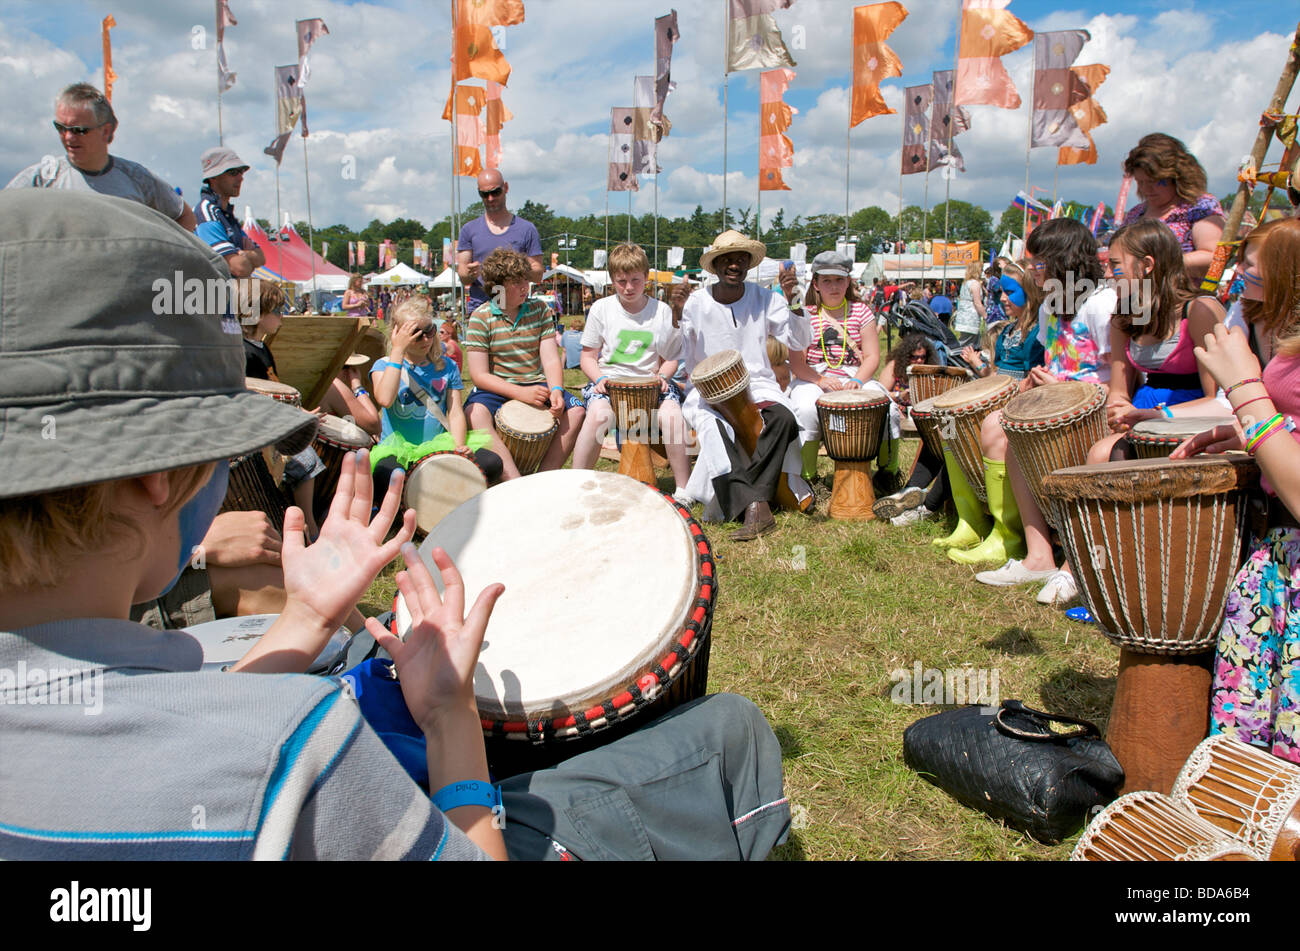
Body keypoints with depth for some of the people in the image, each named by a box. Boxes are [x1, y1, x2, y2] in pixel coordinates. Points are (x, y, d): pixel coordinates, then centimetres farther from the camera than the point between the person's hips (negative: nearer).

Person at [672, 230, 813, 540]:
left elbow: (799, 343, 0)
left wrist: (791, 301, -13)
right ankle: (755, 505, -40)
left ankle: (734, 500, -29)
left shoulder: (764, 299, 4)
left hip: (757, 385, 2)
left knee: (783, 419, -30)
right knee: (713, 427, -35)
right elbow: (682, 358, -1)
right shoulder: (696, 302, 0)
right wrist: (678, 315, -14)